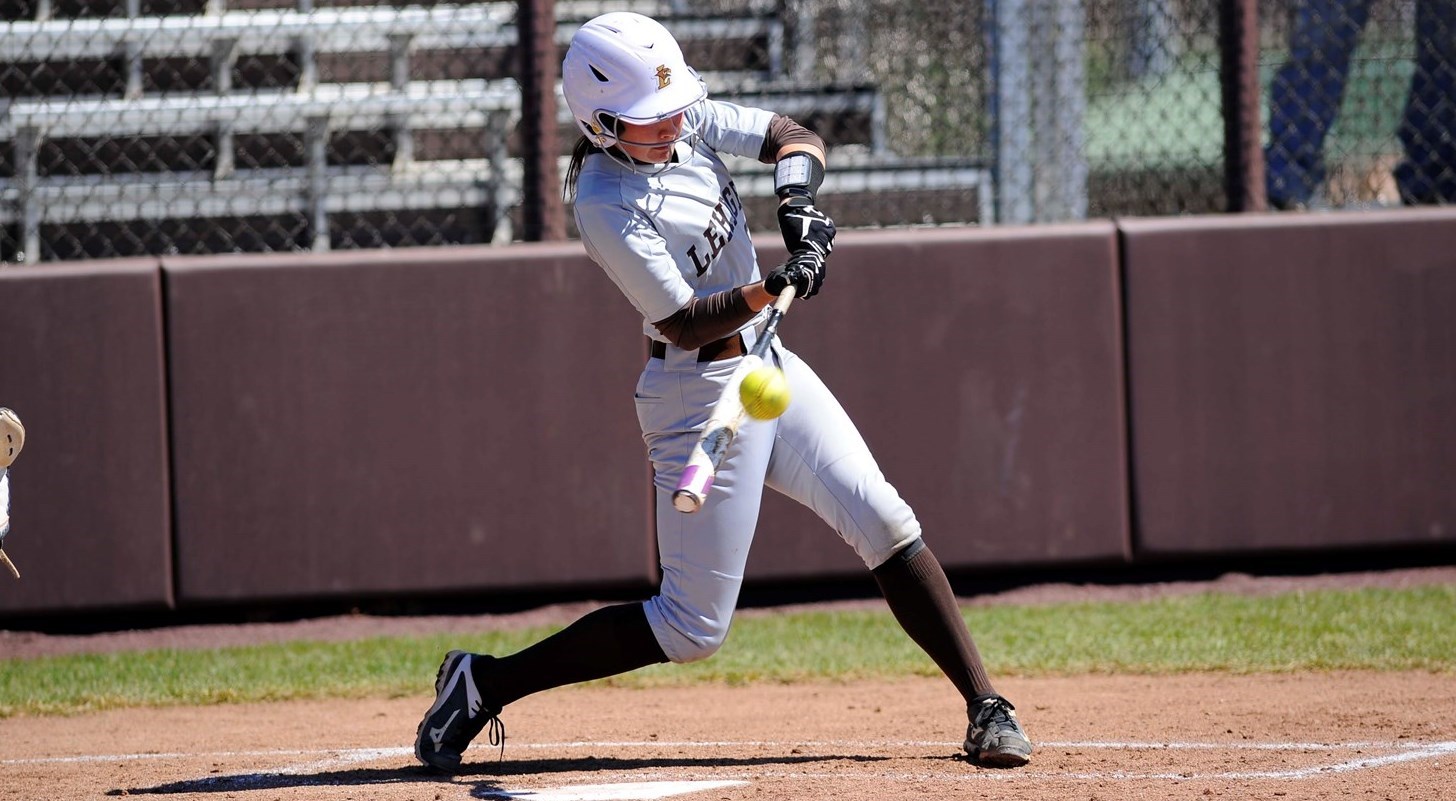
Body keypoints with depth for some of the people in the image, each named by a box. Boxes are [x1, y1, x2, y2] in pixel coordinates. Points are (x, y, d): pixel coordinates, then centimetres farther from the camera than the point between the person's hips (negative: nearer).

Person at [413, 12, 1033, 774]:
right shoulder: (607, 207, -23)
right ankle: (485, 682, 3)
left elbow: (795, 138, 3)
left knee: (885, 523, -1)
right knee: (692, 628, -5)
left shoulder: (689, 121, -2)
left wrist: (796, 200, -18)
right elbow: (684, 322, -24)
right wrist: (773, 289, -37)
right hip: (702, 391, -8)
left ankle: (984, 707, 2)